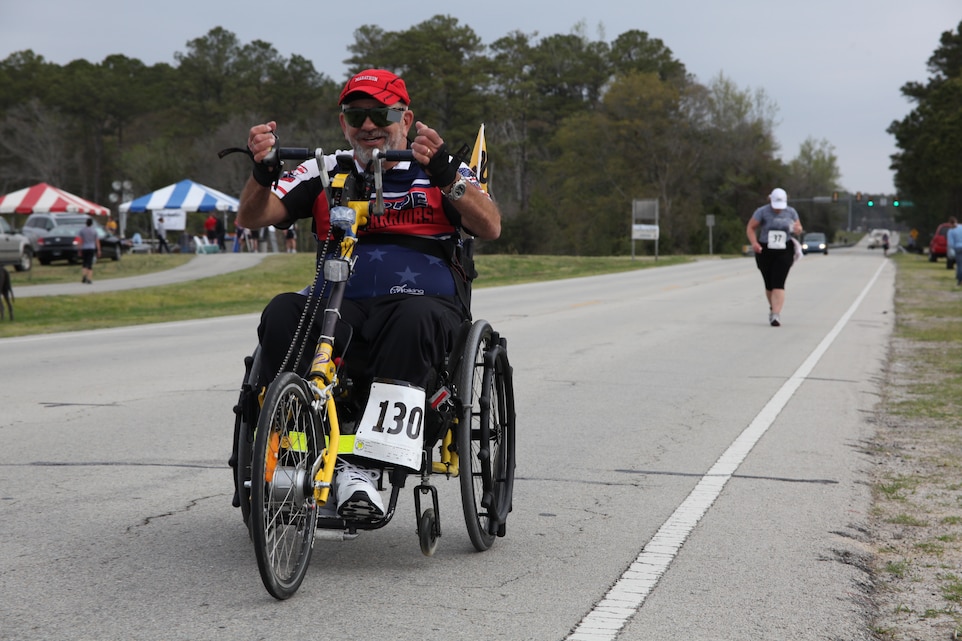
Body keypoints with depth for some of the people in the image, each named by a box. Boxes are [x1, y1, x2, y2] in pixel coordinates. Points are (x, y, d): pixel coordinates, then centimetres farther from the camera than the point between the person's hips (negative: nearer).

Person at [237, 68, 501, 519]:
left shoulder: (438, 172, 11)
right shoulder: (325, 173, 17)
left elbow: (490, 227, -7)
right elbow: (251, 218, 7)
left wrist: (445, 175, -24)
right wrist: (262, 171, -14)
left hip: (426, 302, -2)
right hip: (340, 308, 2)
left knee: (417, 317, -37)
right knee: (283, 312, -28)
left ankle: (363, 462, -40)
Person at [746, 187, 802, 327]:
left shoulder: (791, 212, 3)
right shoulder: (762, 212, -5)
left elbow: (799, 227, 16)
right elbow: (750, 228, -4)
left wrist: (797, 229, -10)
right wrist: (754, 243, -21)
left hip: (784, 252, 0)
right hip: (765, 251, 0)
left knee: (778, 284, -13)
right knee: (769, 284, 10)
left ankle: (776, 315, -20)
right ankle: (772, 307, 37)